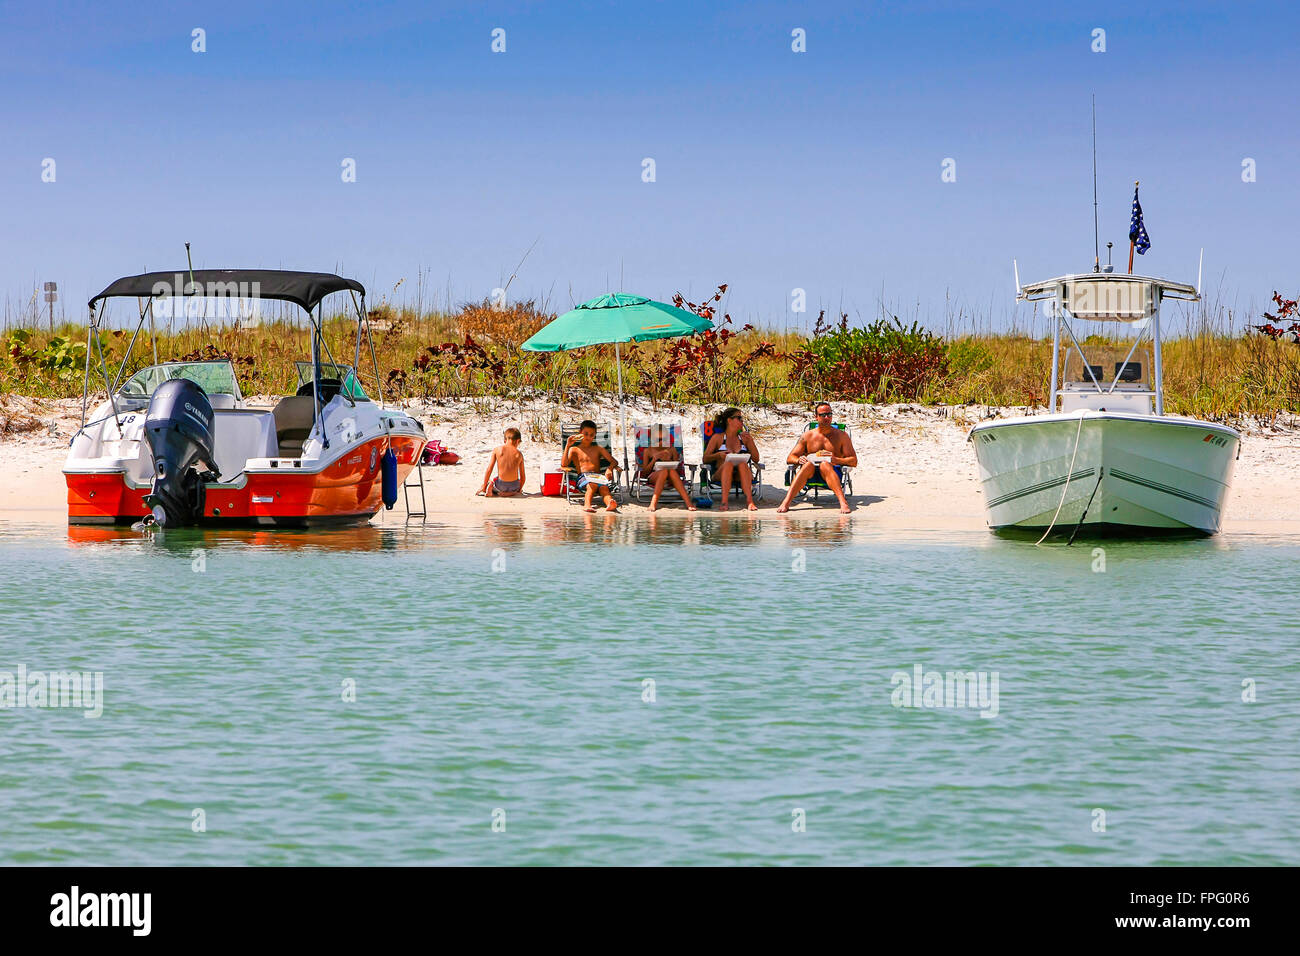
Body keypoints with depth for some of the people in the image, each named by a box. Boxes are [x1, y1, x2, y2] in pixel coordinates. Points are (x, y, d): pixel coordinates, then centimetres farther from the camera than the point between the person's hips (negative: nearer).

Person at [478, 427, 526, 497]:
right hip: (514, 487, 1)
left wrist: (484, 486, 6)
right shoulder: (519, 454, 1)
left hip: (501, 486, -1)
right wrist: (519, 490, 24)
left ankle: (490, 487, -5)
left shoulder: (497, 450, -2)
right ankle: (510, 493, 4)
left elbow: (489, 469, -3)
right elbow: (523, 476, 6)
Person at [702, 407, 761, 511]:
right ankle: (724, 503, -50)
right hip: (721, 474, -2)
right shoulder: (718, 437, 13)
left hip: (740, 475, 2)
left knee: (743, 463, -33)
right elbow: (705, 459, 5)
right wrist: (718, 455, -14)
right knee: (728, 463, -36)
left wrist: (750, 441, 4)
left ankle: (750, 501, -51)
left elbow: (756, 459, 15)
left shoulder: (744, 437, 21)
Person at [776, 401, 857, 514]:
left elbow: (854, 462, 5)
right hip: (811, 475, 1)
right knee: (808, 464, -34)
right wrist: (799, 460, -12)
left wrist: (835, 460, -15)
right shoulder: (807, 436, 16)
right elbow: (790, 458, 13)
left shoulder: (842, 436, 12)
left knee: (825, 464, -36)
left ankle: (843, 502, -55)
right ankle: (786, 503, -49)